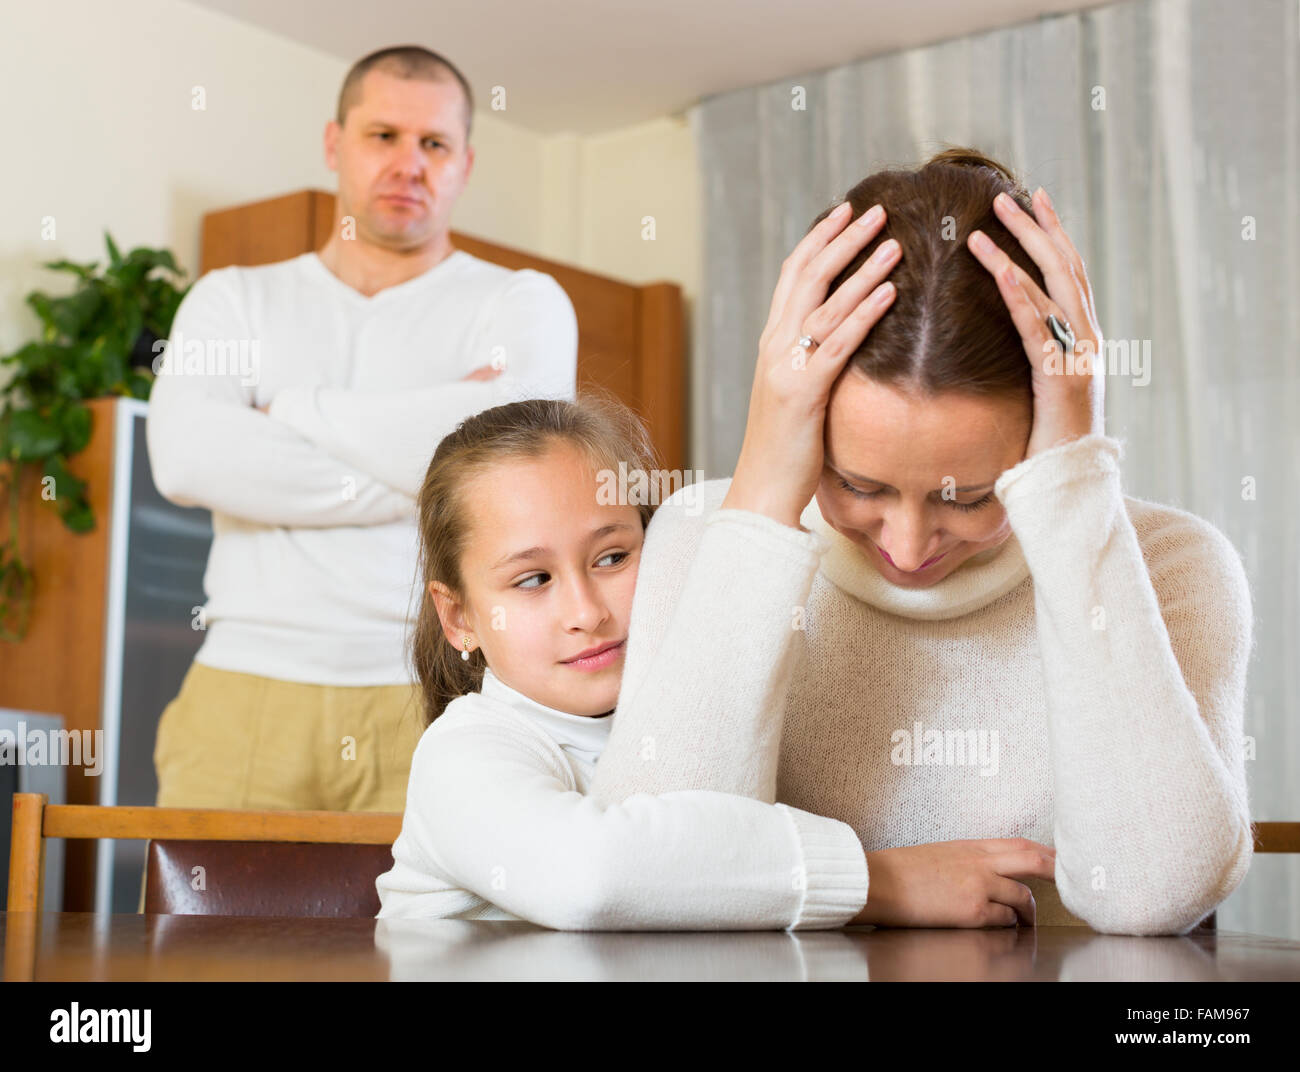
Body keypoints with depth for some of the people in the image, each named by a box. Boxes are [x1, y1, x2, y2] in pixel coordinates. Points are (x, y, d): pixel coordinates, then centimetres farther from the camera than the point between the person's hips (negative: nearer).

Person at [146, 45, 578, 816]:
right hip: (247, 690, 2)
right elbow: (185, 458, -3)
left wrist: (292, 411, 0)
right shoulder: (235, 299, 17)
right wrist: (420, 474, -6)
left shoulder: (523, 304, 11)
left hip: (433, 698, -1)